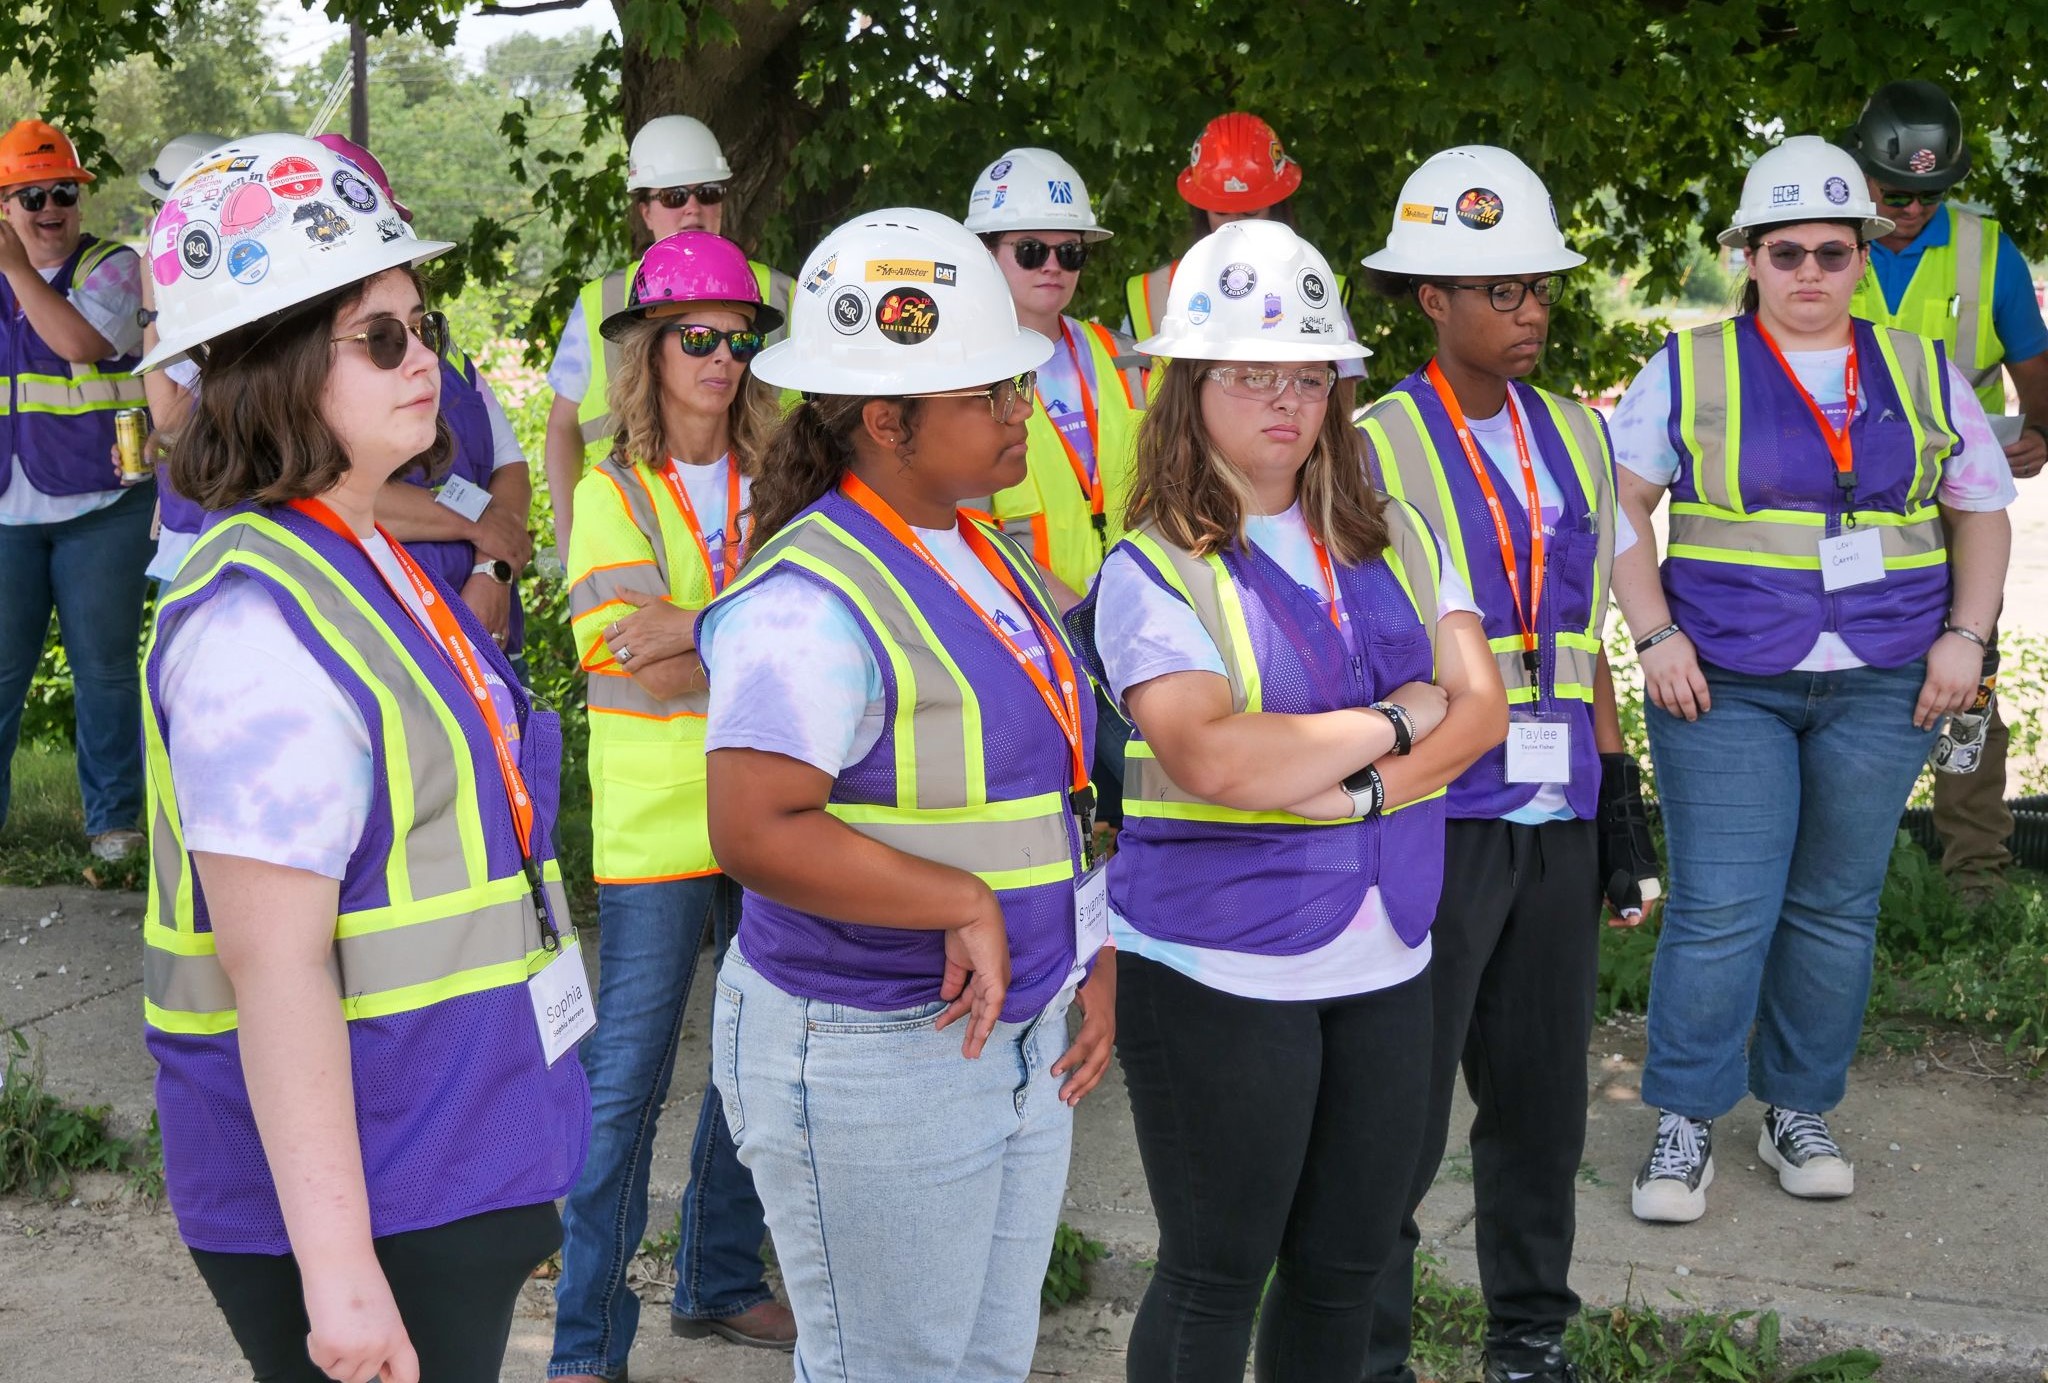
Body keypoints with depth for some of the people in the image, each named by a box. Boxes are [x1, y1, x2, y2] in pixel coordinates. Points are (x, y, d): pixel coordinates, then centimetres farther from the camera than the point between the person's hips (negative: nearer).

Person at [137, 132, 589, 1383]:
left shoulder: (375, 570, 9)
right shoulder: (262, 619, -21)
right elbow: (274, 963, -25)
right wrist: (336, 1267, -26)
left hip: (454, 1160, 9)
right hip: (358, 1195, -9)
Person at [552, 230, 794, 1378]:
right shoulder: (614, 495, -3)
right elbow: (646, 664, -14)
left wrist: (696, 630, -18)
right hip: (657, 821, -4)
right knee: (628, 1077, -1)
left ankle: (722, 1282, 32)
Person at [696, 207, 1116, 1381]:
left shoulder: (988, 556, 10)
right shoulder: (814, 599, -19)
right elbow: (757, 834, -28)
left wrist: (1092, 958, 9)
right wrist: (965, 908, -23)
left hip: (1018, 1038, 9)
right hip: (871, 1056, -9)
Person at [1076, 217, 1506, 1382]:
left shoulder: (1394, 539, 8)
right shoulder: (1156, 571, -9)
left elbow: (1481, 704, 1)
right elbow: (1212, 761, -23)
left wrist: (1358, 790, -16)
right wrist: (1394, 721, -11)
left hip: (1385, 964, 5)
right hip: (1218, 977, -5)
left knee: (1348, 1267, 15)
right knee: (1216, 1276, 8)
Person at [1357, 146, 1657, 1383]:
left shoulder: (1576, 436, 10)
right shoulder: (1376, 447, -8)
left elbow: (1583, 637, 16)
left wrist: (1620, 802, 13)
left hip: (1556, 822, 6)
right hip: (1436, 823, -5)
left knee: (1545, 1099, 15)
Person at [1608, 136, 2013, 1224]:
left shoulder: (1921, 371, 10)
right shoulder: (1689, 369, 3)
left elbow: (1981, 512, 16)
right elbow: (1618, 502, 2)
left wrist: (1965, 634, 3)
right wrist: (1655, 634, -8)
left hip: (1881, 688, 3)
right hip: (1724, 686, -2)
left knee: (1836, 907, 8)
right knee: (1720, 910, -6)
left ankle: (1799, 1111, 23)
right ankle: (1684, 1123, 7)